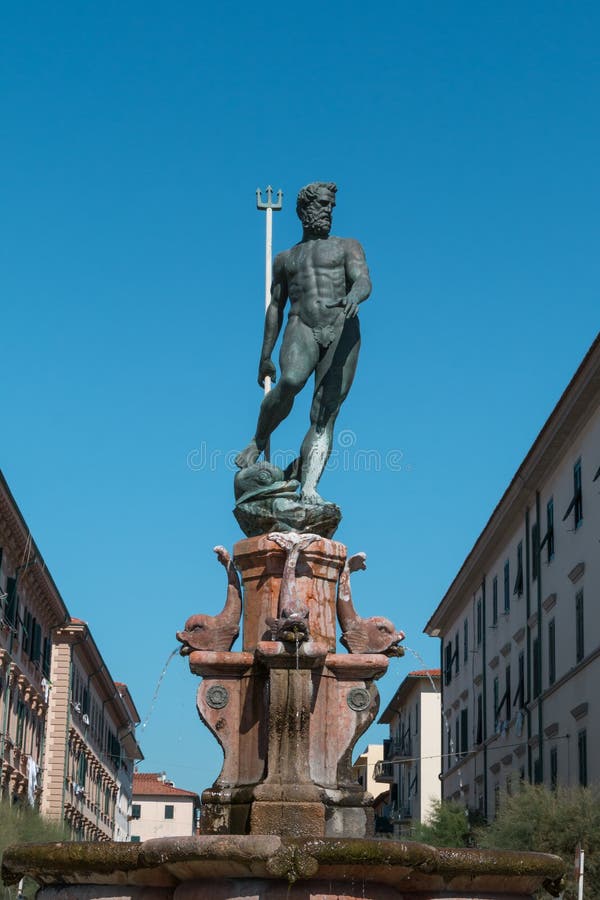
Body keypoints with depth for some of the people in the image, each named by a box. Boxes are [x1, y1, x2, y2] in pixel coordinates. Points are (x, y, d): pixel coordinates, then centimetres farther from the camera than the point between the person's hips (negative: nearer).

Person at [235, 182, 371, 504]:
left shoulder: (347, 247, 18)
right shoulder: (285, 258, 26)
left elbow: (364, 280, 0)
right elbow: (275, 306, 26)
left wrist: (354, 296, -26)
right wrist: (265, 356, 20)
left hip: (342, 331, 0)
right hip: (302, 330, 0)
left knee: (325, 415, -13)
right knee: (290, 382, -32)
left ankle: (308, 487, -23)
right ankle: (258, 442, -10)